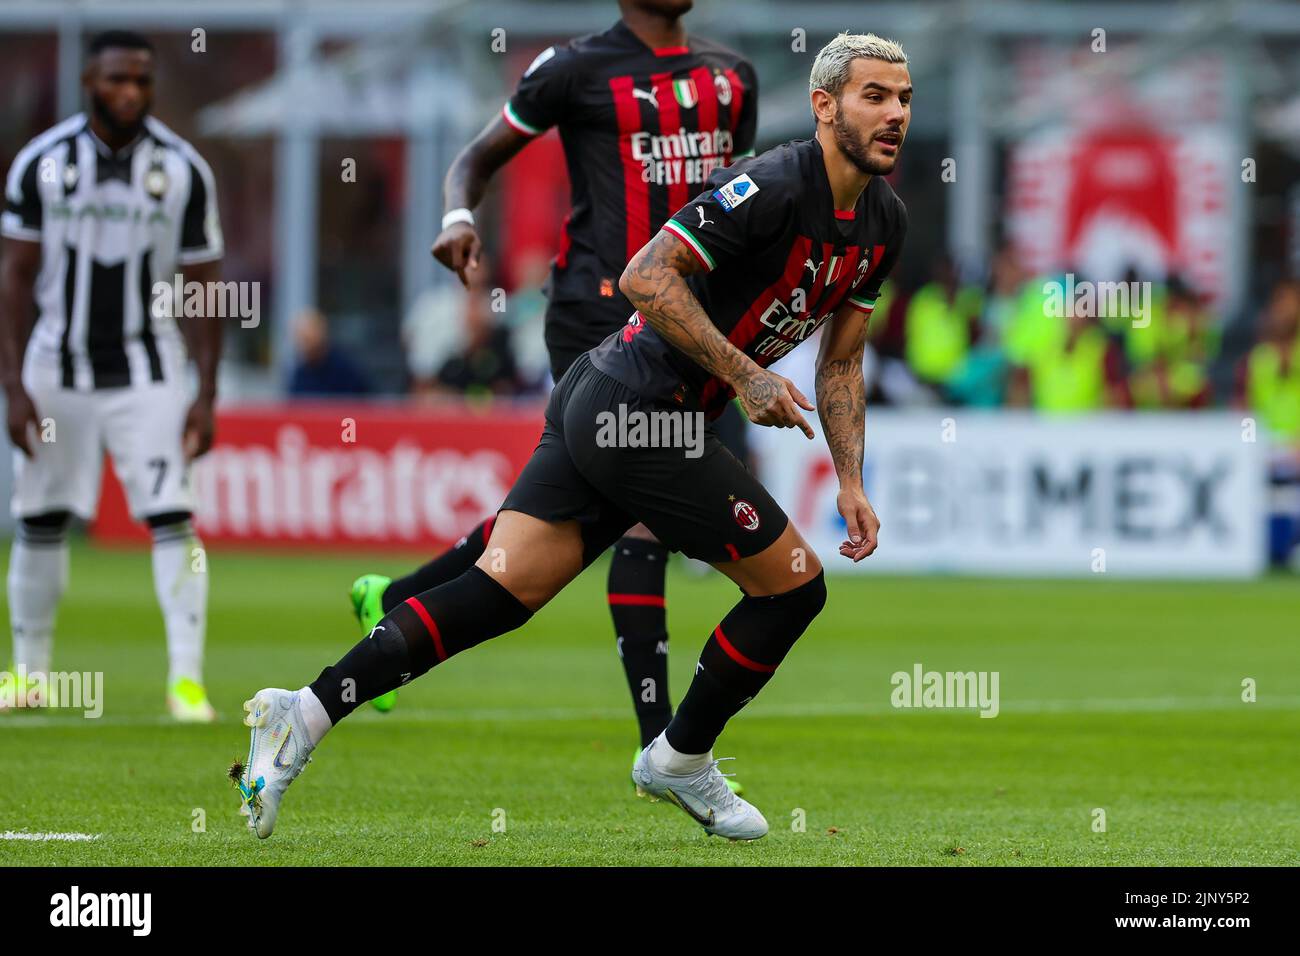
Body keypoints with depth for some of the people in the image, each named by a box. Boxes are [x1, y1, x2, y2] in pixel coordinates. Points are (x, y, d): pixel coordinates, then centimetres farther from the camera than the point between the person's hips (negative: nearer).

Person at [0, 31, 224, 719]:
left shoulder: (183, 170, -4)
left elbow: (202, 288, 0)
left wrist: (206, 396, -5)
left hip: (146, 371, -1)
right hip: (57, 370, 1)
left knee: (172, 517, -12)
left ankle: (186, 679, -13)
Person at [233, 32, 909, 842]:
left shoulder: (885, 221, 12)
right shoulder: (773, 186, -18)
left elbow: (842, 359, 22)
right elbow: (646, 278, -22)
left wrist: (851, 482, 15)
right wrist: (743, 375, -23)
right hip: (640, 412, -9)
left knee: (502, 592, 1)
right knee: (793, 584, 1)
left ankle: (307, 712, -4)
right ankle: (681, 760, 19)